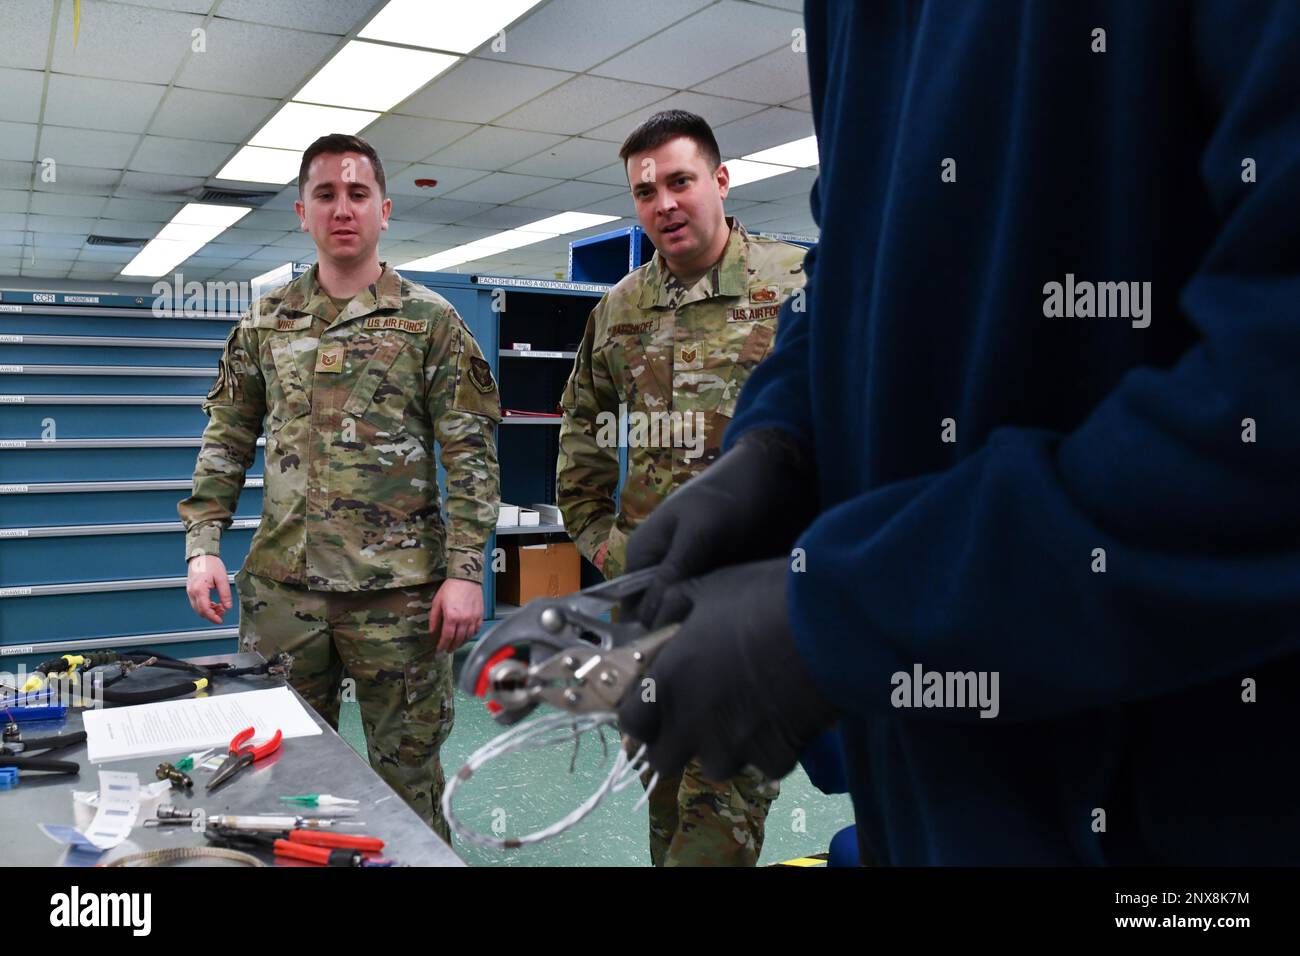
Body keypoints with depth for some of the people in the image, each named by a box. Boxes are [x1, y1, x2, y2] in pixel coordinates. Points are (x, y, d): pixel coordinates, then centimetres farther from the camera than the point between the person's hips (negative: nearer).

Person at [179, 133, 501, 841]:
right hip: (283, 583, 4)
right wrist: (202, 544, 2)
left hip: (399, 588, -3)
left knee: (408, 770, 8)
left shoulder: (430, 321, -1)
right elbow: (227, 441, 13)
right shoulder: (264, 323, 10)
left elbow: (470, 454, -6)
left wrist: (464, 571, -13)